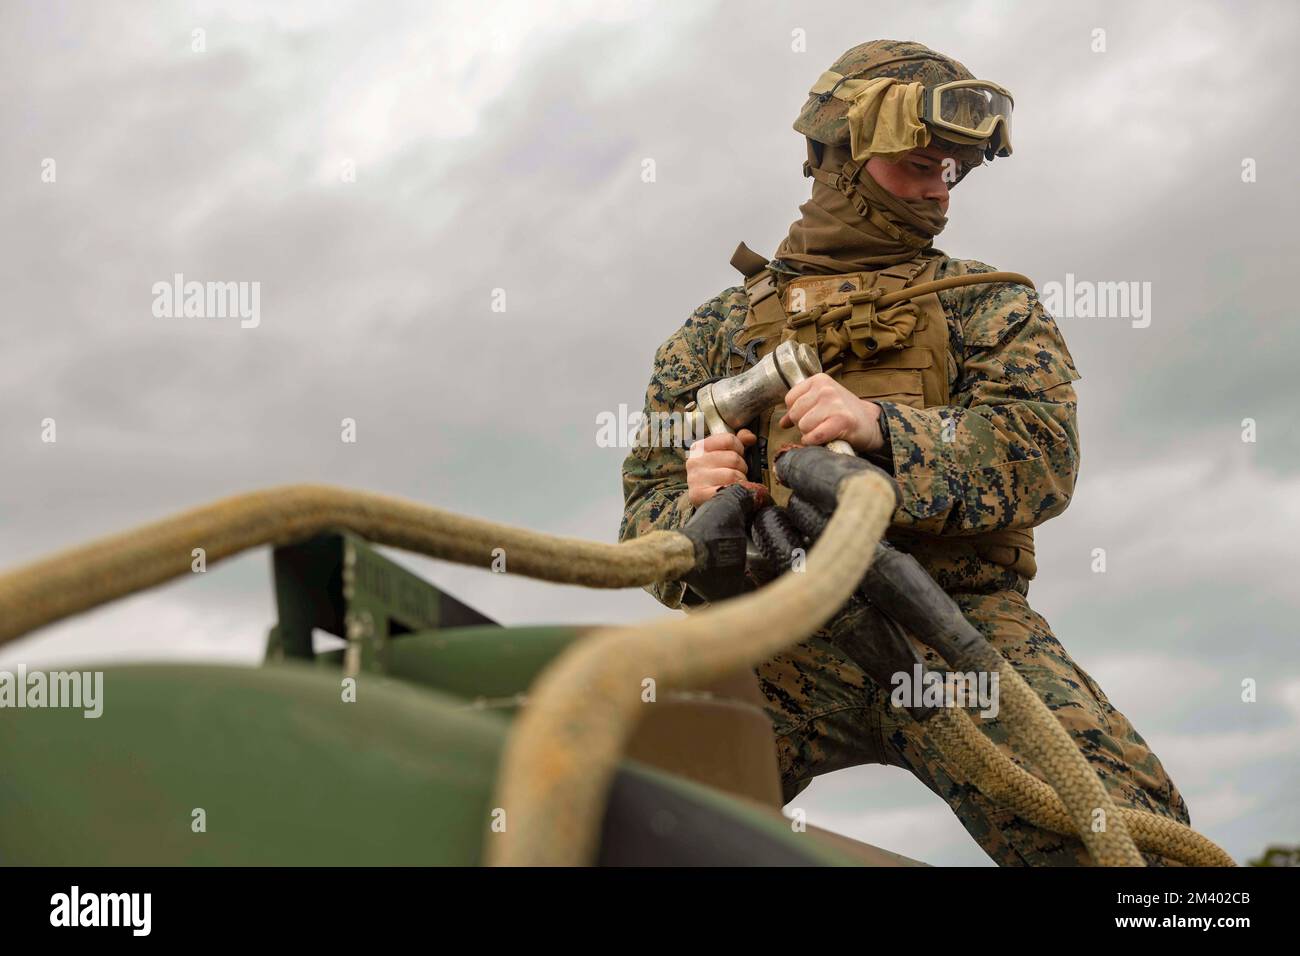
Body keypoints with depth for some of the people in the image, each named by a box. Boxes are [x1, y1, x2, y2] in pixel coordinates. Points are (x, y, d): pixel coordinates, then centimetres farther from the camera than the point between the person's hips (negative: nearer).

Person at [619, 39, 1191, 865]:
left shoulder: (988, 304, 17)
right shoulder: (719, 329, 20)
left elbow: (1041, 454, -2)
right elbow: (647, 508, 14)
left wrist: (880, 428, -19)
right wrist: (696, 510, -11)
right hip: (785, 636, 1)